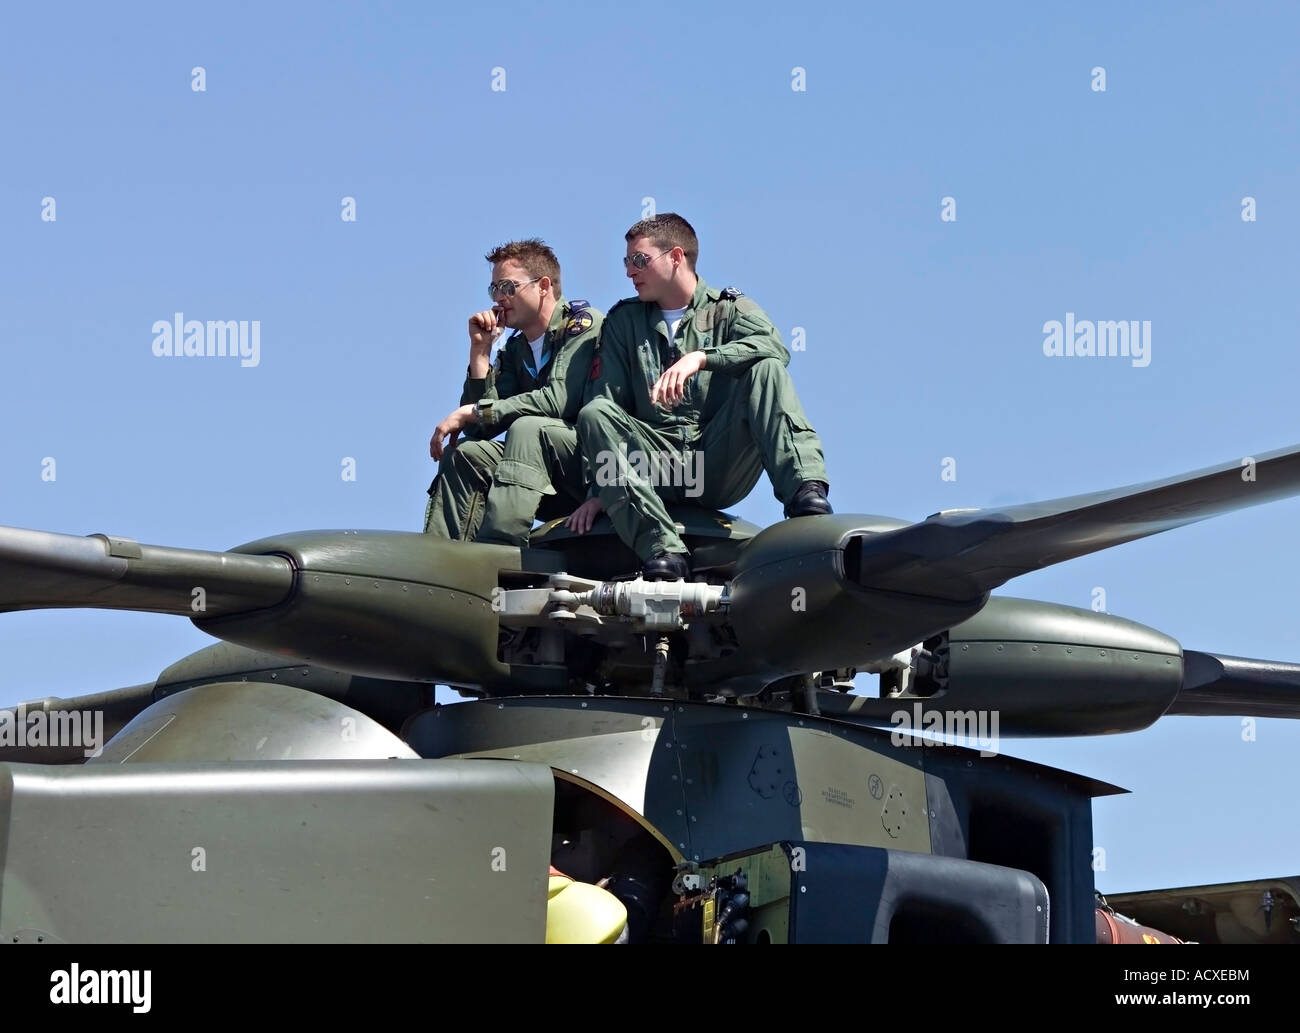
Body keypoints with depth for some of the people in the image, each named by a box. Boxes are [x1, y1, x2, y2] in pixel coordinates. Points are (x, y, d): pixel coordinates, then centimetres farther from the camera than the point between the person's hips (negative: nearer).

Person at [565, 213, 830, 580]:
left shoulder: (729, 309, 11)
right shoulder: (623, 321, 18)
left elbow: (774, 347, -12)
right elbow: (606, 401, 8)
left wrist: (700, 358, -28)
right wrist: (597, 490, -3)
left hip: (721, 469, -2)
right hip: (659, 473, 2)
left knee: (766, 370, -21)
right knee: (594, 414, -24)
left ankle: (805, 491, -40)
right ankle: (663, 550, -39)